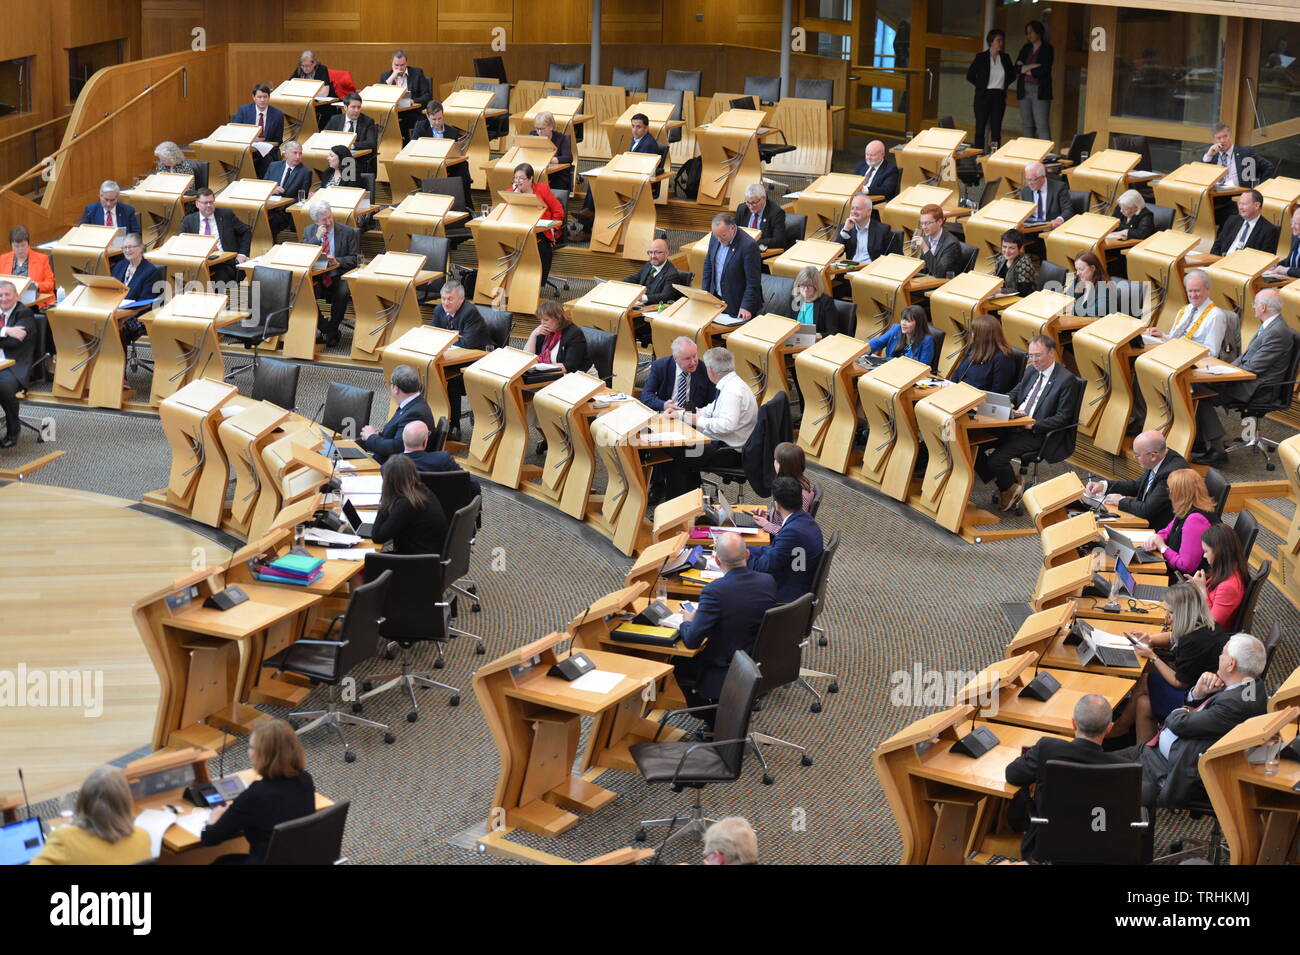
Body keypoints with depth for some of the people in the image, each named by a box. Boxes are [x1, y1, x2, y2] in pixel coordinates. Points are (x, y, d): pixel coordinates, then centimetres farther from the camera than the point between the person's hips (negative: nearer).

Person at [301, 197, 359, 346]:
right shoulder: (308, 231, 8)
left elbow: (355, 259, 0)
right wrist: (317, 238, -12)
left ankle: (332, 332, -13)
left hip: (339, 276, -2)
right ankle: (324, 327, -11)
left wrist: (337, 261, -19)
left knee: (342, 292, -35)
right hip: (316, 277, 2)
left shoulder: (348, 232, 0)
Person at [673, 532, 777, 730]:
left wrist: (687, 621, -1)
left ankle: (712, 720, 25)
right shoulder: (768, 582, -9)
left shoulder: (715, 591, -27)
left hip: (725, 676, -6)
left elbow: (691, 641, -23)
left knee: (678, 662, 23)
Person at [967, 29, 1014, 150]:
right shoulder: (981, 57, -2)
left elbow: (1012, 75, 19)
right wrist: (981, 86, -2)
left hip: (999, 97, 3)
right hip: (983, 96, -3)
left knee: (996, 129, 2)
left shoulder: (1005, 58, 8)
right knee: (980, 127, -3)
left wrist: (1003, 85, 7)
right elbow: (970, 76, 0)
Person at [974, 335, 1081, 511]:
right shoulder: (1032, 370, 13)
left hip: (1038, 433, -8)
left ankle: (1010, 489, 8)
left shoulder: (1067, 380, -11)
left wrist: (1033, 424, -20)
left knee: (996, 459, -23)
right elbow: (1016, 392, 27)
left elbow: (1062, 418, -12)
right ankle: (1002, 483, 7)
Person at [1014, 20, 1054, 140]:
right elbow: (1017, 67, 5)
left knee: (1042, 126, -12)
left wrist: (1026, 69, 0)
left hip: (1040, 90, -6)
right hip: (1024, 90, 6)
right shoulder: (1026, 48, 16)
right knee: (1027, 125, 5)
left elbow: (1045, 70, -10)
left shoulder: (1047, 48, 0)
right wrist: (1033, 66, -8)